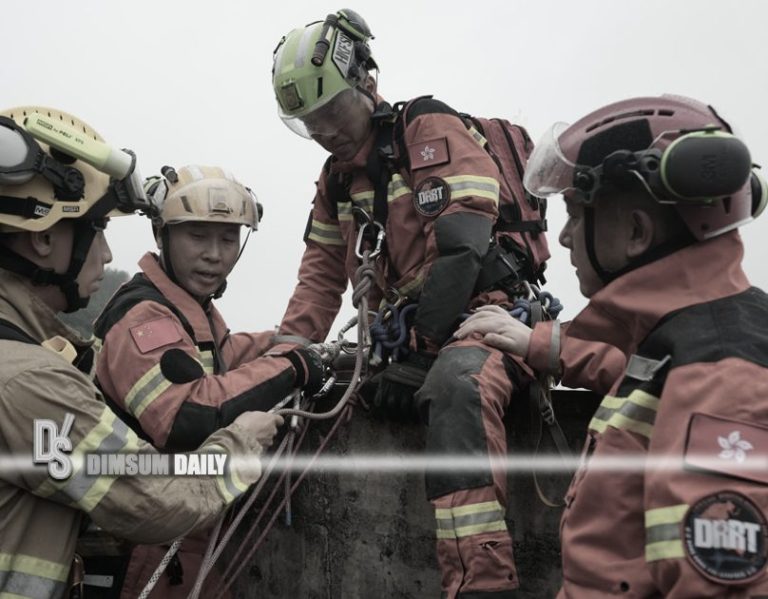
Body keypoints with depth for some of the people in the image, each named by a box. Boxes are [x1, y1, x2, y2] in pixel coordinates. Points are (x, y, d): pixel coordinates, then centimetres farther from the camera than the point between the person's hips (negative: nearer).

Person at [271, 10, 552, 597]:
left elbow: (462, 247, -18)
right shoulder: (338, 177, 18)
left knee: (455, 383, -39)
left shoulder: (432, 130, -6)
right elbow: (322, 274, 18)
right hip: (409, 338, 8)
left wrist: (413, 359, -21)